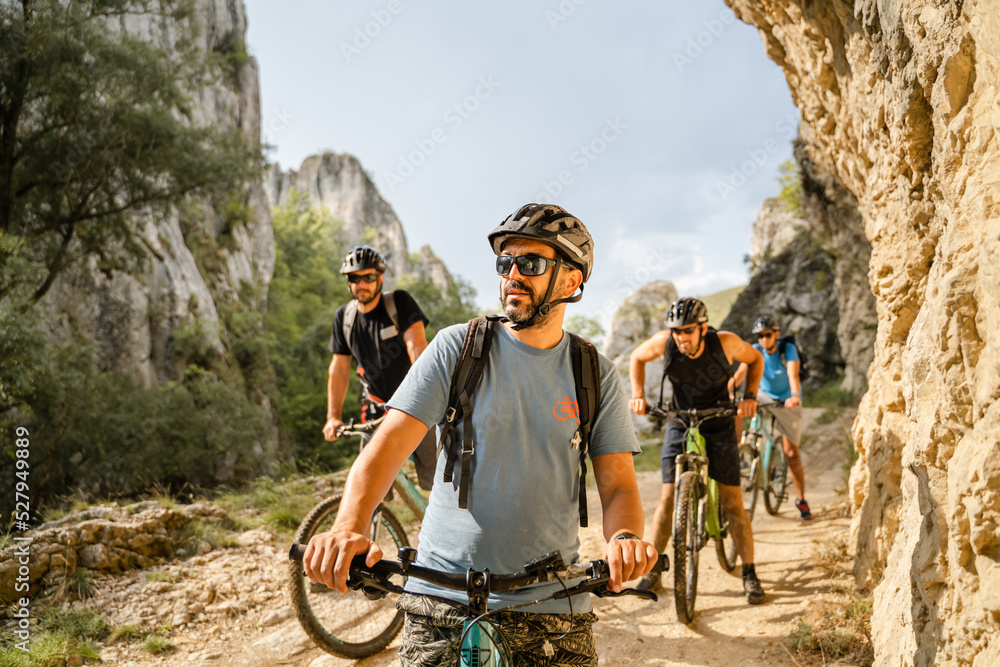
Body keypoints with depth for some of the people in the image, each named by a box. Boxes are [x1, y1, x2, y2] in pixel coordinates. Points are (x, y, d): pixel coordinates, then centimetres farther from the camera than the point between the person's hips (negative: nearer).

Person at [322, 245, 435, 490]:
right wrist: (333, 417, -3)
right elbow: (339, 368, 5)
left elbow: (417, 346, -22)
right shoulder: (344, 316, 2)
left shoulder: (399, 302, -10)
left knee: (433, 479, -5)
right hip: (377, 410, 3)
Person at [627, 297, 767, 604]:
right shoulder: (664, 342, -19)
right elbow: (637, 357, 3)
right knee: (668, 498, -6)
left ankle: (750, 575, 8)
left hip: (719, 426, -1)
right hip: (680, 425, 1)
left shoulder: (724, 342, -21)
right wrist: (638, 395, -10)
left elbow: (755, 359, 0)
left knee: (733, 502, -3)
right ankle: (652, 572, 7)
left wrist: (750, 396, -14)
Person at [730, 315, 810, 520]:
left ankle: (801, 499, 11)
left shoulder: (788, 349, -20)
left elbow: (793, 374, -35)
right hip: (764, 396, 3)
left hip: (787, 402, -2)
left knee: (791, 452, -2)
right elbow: (740, 373, -24)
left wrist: (795, 396, -54)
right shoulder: (756, 350, -13)